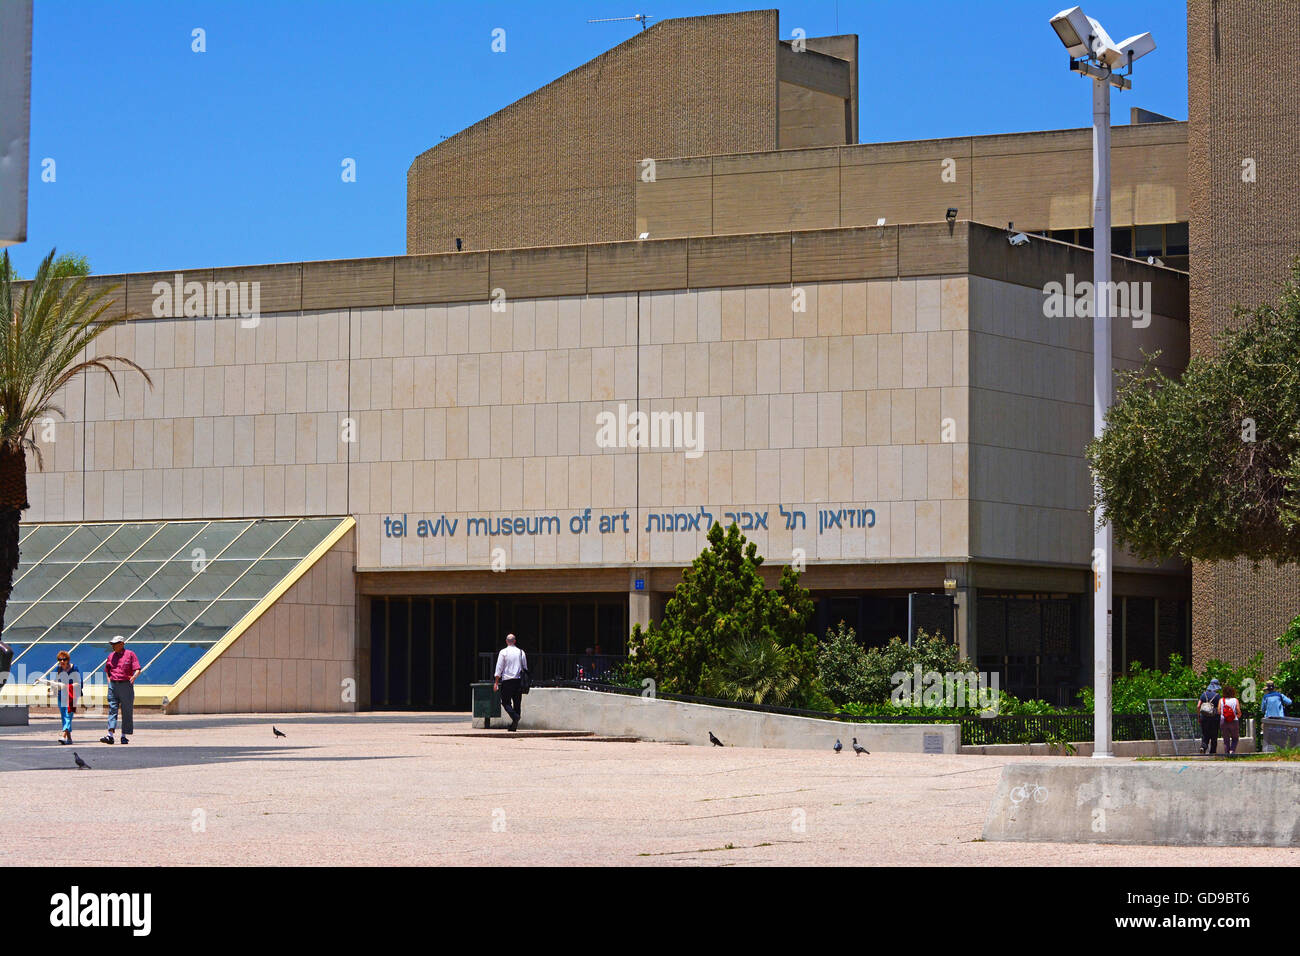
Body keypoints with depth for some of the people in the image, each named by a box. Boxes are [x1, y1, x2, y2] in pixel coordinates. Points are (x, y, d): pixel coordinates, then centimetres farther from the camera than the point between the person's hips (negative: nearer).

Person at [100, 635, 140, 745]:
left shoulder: (130, 654, -1)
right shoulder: (111, 656, 14)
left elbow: (137, 670, -7)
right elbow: (107, 669, 28)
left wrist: (134, 677, -26)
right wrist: (109, 680, 12)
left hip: (126, 685, -4)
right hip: (113, 685, 4)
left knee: (127, 711, 1)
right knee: (112, 709, -6)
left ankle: (124, 736, 9)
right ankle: (110, 735, -14)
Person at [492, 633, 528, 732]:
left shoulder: (503, 652, -4)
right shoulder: (521, 652, 6)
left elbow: (499, 668, -5)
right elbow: (525, 668, 9)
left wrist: (496, 682, -1)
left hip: (506, 680, -3)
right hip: (518, 681, 3)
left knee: (506, 702, 3)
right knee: (517, 703, 7)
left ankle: (515, 716, -24)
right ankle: (514, 725, 5)